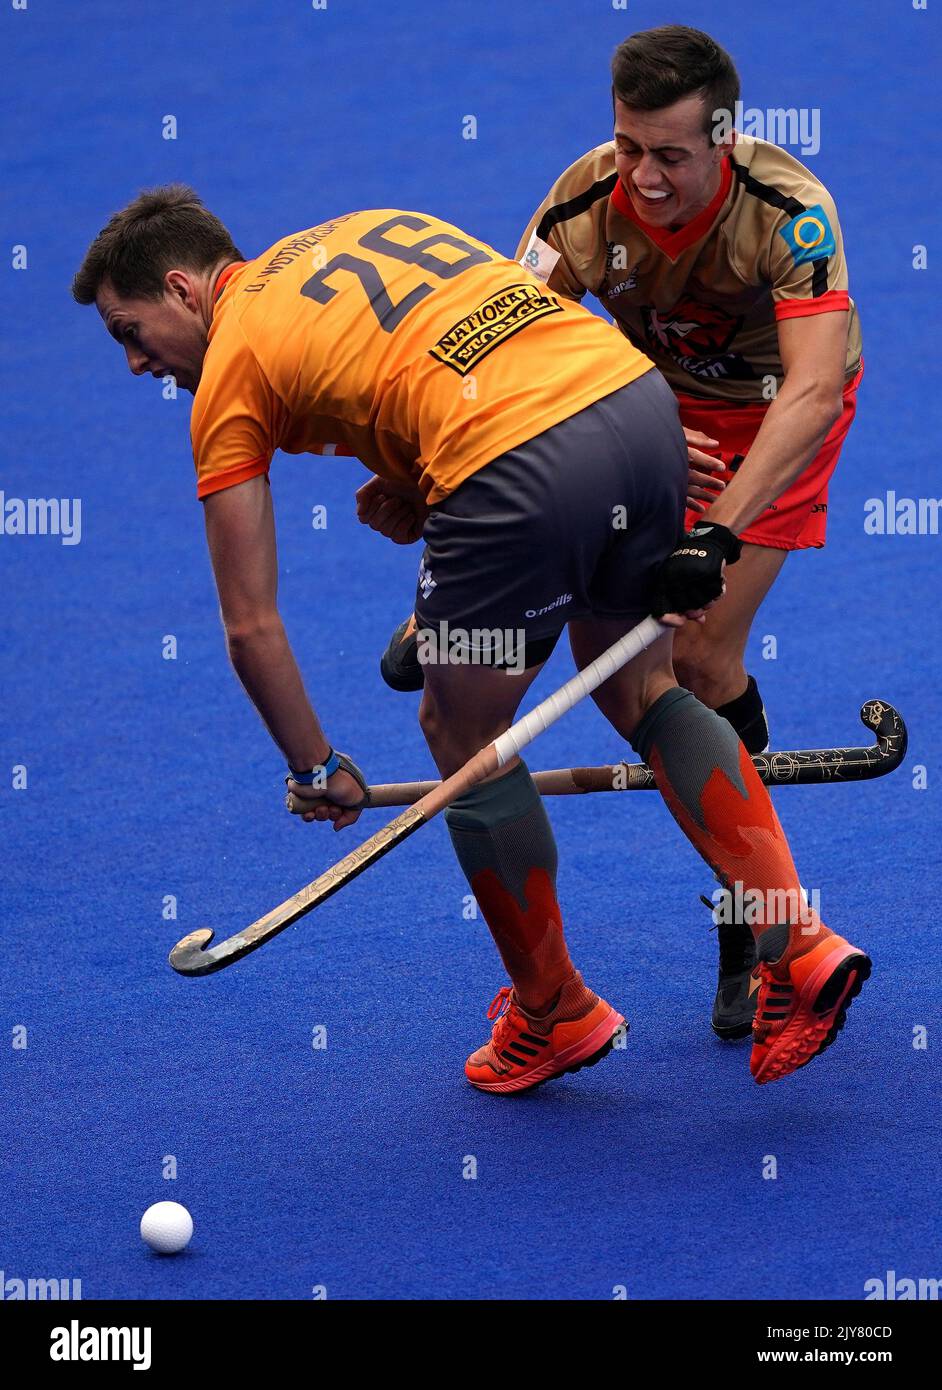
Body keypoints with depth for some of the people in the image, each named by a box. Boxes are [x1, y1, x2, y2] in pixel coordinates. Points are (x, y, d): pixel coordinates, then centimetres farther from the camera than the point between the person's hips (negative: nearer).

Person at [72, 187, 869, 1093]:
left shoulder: (230, 375, 11)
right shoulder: (365, 229, 27)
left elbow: (251, 625, 12)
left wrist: (315, 767, 24)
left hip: (519, 461, -7)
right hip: (638, 389, 7)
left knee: (464, 737, 16)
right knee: (640, 692, 25)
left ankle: (554, 1015, 29)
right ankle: (799, 950, 17)